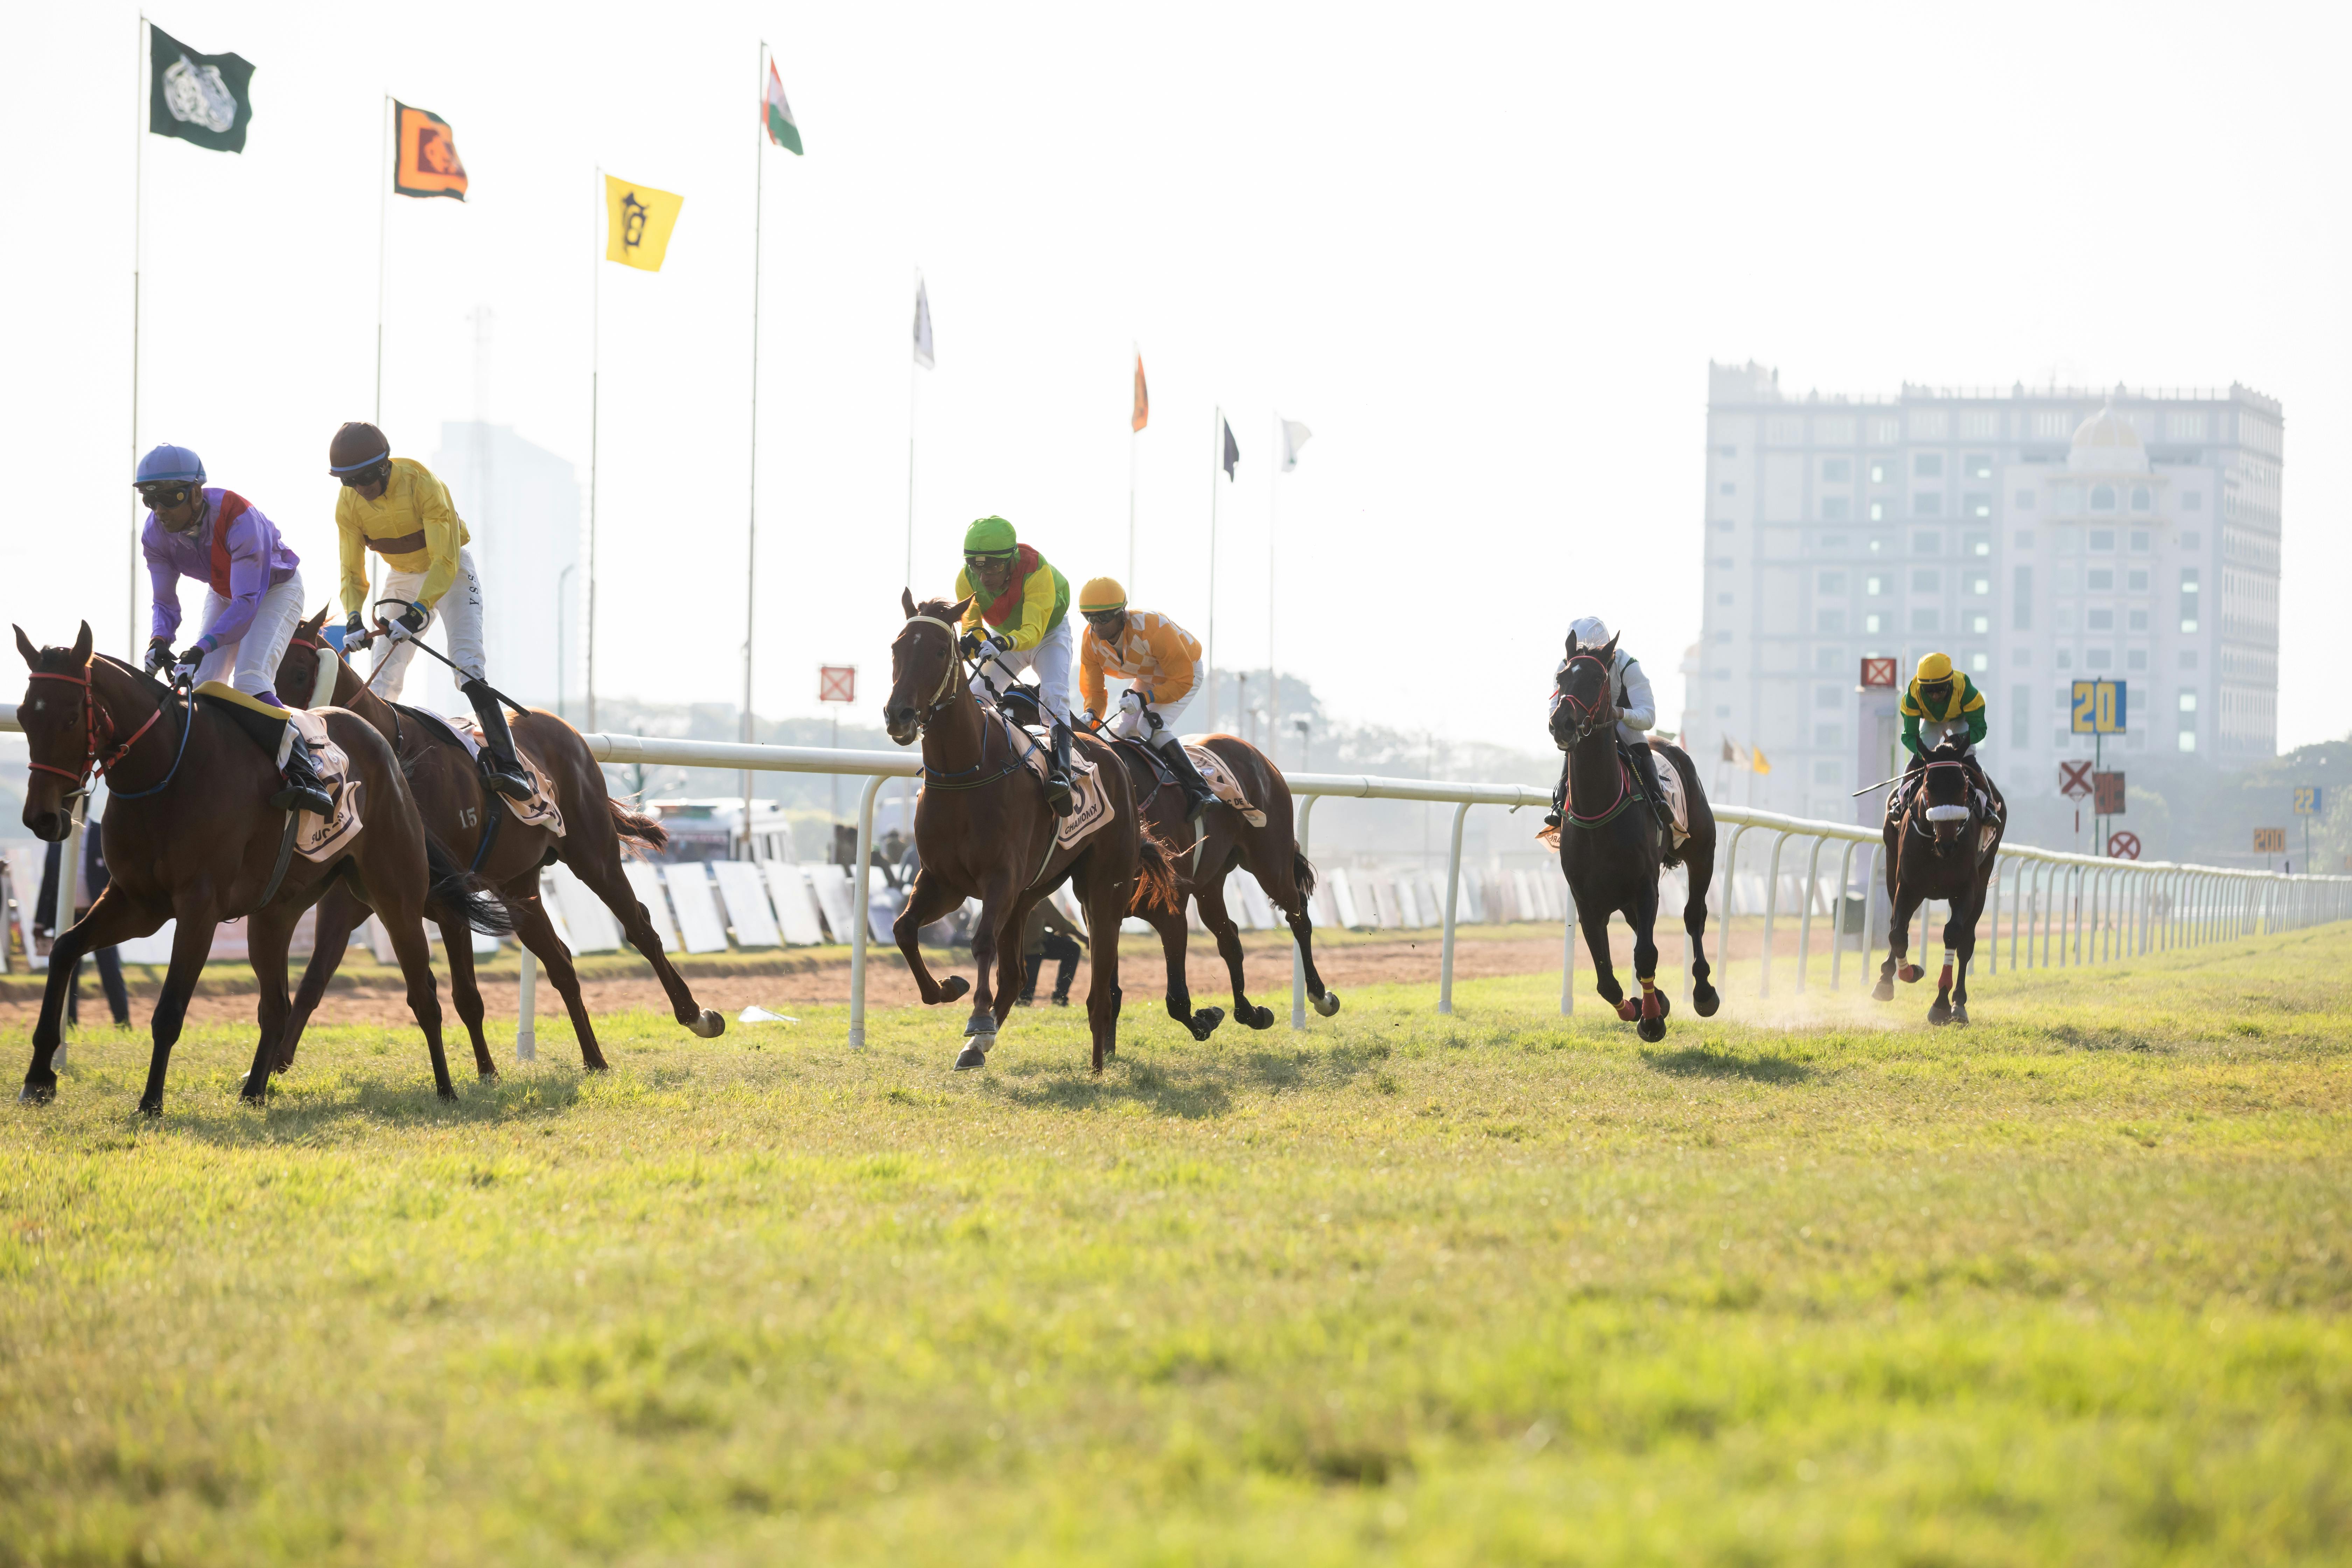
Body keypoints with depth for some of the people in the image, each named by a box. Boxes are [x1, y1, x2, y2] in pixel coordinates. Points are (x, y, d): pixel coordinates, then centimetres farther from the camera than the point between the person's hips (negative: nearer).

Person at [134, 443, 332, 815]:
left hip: (275, 588, -7)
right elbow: (165, 602, -10)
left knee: (249, 679, -26)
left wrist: (201, 649, -51)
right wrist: (159, 642, -33)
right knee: (203, 683, -5)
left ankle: (305, 775, -34)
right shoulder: (155, 534, -19)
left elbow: (247, 602, -39)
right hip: (223, 592, 7)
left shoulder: (239, 519, -38)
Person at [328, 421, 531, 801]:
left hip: (451, 571, -5)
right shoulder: (349, 505, -15)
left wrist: (418, 612, -41)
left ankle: (506, 764, -28)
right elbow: (352, 572, -9)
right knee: (383, 677, -4)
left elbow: (445, 561, -32)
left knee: (467, 665, -21)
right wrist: (354, 617, -28)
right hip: (402, 577, 5)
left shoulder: (421, 484, -31)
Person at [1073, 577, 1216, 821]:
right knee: (1121, 731, -3)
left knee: (1152, 725, -27)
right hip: (1148, 679, 7)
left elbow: (1182, 681, -34)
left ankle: (1199, 790, -29)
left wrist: (1144, 698, -46)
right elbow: (1093, 688, -10)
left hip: (1185, 674, -7)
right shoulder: (1091, 641, -20)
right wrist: (1091, 713, -34)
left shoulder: (1153, 629, -40)